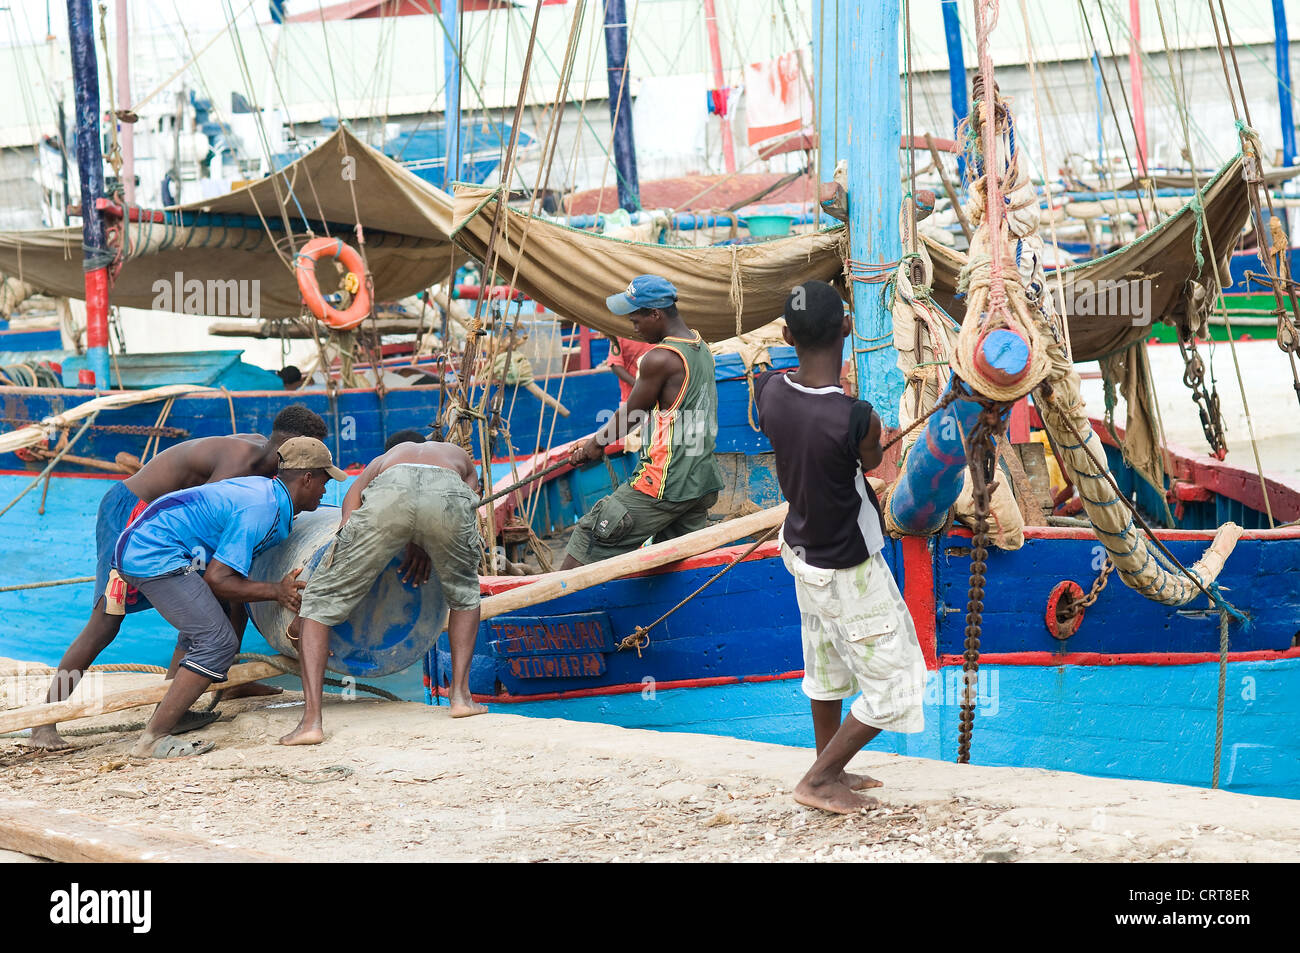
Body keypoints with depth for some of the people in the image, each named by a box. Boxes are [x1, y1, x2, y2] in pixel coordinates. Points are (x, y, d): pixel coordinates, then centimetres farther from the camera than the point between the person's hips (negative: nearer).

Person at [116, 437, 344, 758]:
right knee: (218, 643, -14)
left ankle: (166, 713, 28)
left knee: (202, 632, 26)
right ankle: (153, 739, -18)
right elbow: (216, 579, -19)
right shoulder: (262, 509, -16)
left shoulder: (264, 489, 13)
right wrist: (277, 591, -10)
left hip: (134, 547, 11)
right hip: (155, 556, -11)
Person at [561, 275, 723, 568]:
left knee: (589, 537, 0)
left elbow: (630, 415, -3)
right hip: (703, 481, 9)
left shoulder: (660, 358, -17)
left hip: (663, 484, -9)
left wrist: (596, 445, 15)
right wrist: (595, 441, 22)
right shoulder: (700, 349, 12)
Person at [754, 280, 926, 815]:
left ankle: (831, 772, 41)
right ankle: (817, 781, 17)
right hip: (848, 571, -7)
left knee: (826, 669, 26)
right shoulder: (857, 419, -34)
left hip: (802, 549, 7)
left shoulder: (769, 390, -16)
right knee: (893, 689, 10)